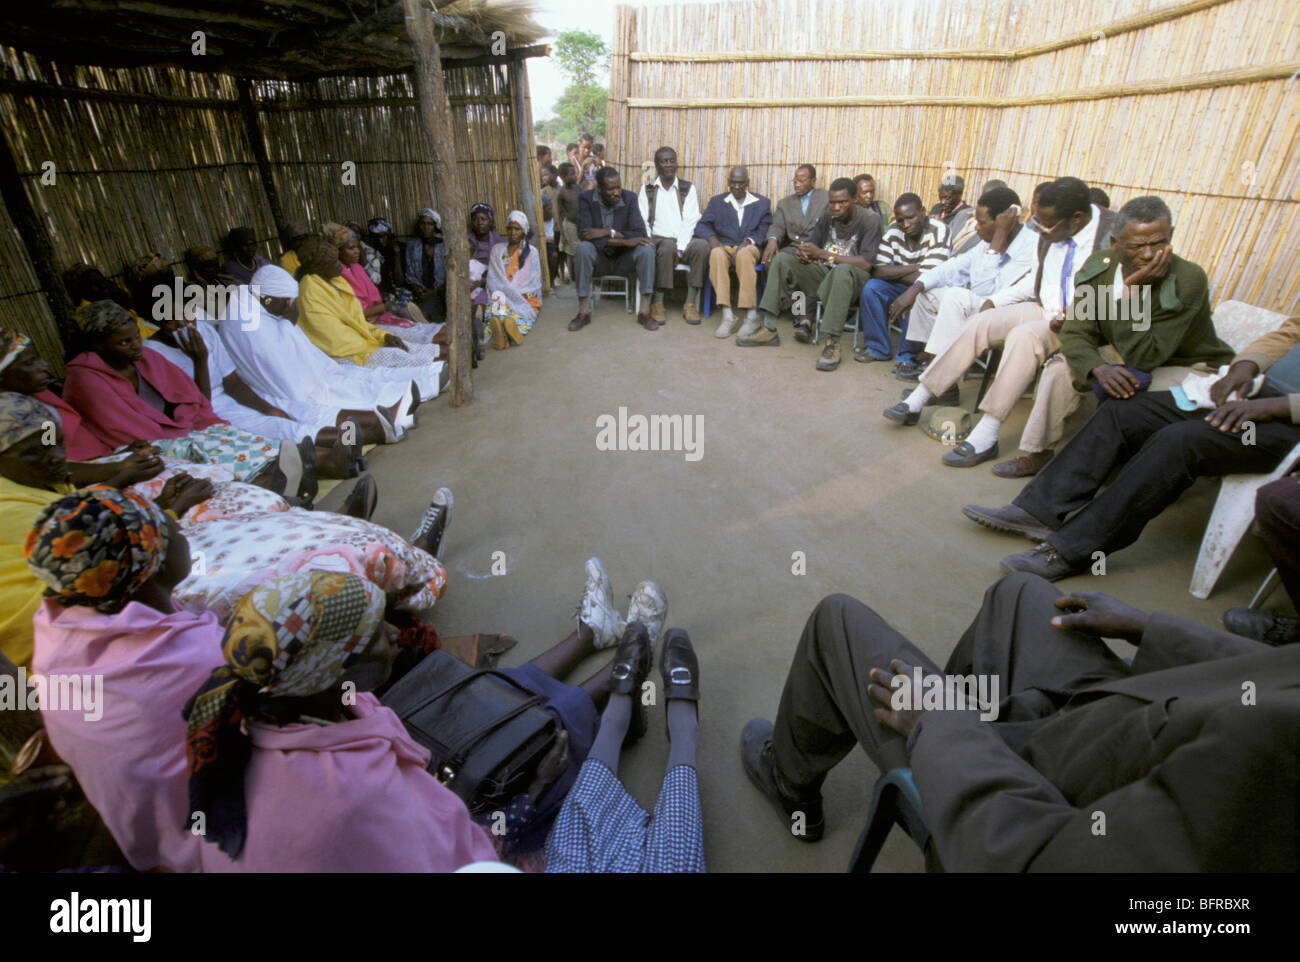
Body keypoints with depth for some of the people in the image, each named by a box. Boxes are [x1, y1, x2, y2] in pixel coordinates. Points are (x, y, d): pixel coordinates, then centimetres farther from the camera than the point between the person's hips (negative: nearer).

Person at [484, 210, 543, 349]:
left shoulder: (531, 252, 14)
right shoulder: (497, 250, 20)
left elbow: (534, 282, 4)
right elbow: (492, 278, 9)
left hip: (525, 298, -1)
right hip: (501, 296, 1)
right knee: (497, 310, -36)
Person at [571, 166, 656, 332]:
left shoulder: (629, 198, -4)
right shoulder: (586, 199, -8)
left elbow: (640, 233, -13)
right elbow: (583, 233, -21)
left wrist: (607, 232, -23)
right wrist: (624, 241, -26)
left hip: (623, 259, 1)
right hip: (598, 259, -1)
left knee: (646, 249, -27)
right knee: (583, 248, -33)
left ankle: (644, 312, -25)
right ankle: (584, 312, -26)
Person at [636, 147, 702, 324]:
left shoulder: (689, 189, 13)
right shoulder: (646, 190, 14)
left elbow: (690, 221, 2)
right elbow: (642, 223, 5)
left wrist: (680, 247, -14)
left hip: (682, 242, 1)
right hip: (658, 240, -1)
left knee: (700, 248, -30)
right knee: (667, 249, -35)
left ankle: (690, 304, -26)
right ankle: (657, 303, -27)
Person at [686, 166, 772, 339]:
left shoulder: (762, 203, 18)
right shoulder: (716, 201, 21)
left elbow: (765, 231, 5)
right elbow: (702, 225, 9)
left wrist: (748, 242, -14)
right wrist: (711, 238, -14)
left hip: (749, 248, -1)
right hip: (723, 246, 1)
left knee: (744, 255, -38)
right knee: (717, 254, -36)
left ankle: (751, 315, -41)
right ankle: (727, 316, -43)